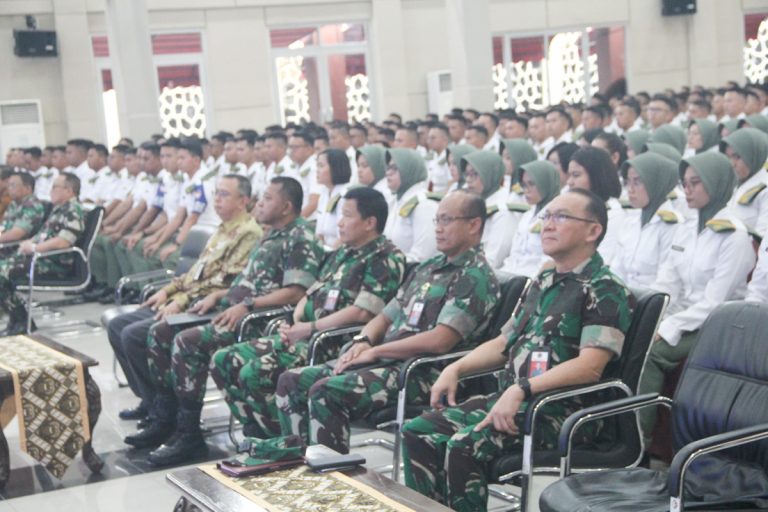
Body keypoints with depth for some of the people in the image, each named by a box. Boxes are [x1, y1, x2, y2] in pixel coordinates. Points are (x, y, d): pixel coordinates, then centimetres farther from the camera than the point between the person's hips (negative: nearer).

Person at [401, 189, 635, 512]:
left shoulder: (604, 291, -8)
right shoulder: (543, 283, 19)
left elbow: (590, 366, -20)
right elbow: (504, 343, 24)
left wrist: (521, 389, -27)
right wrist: (456, 369, 8)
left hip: (562, 411, -8)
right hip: (509, 398, 8)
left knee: (464, 446, -29)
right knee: (418, 434, -7)